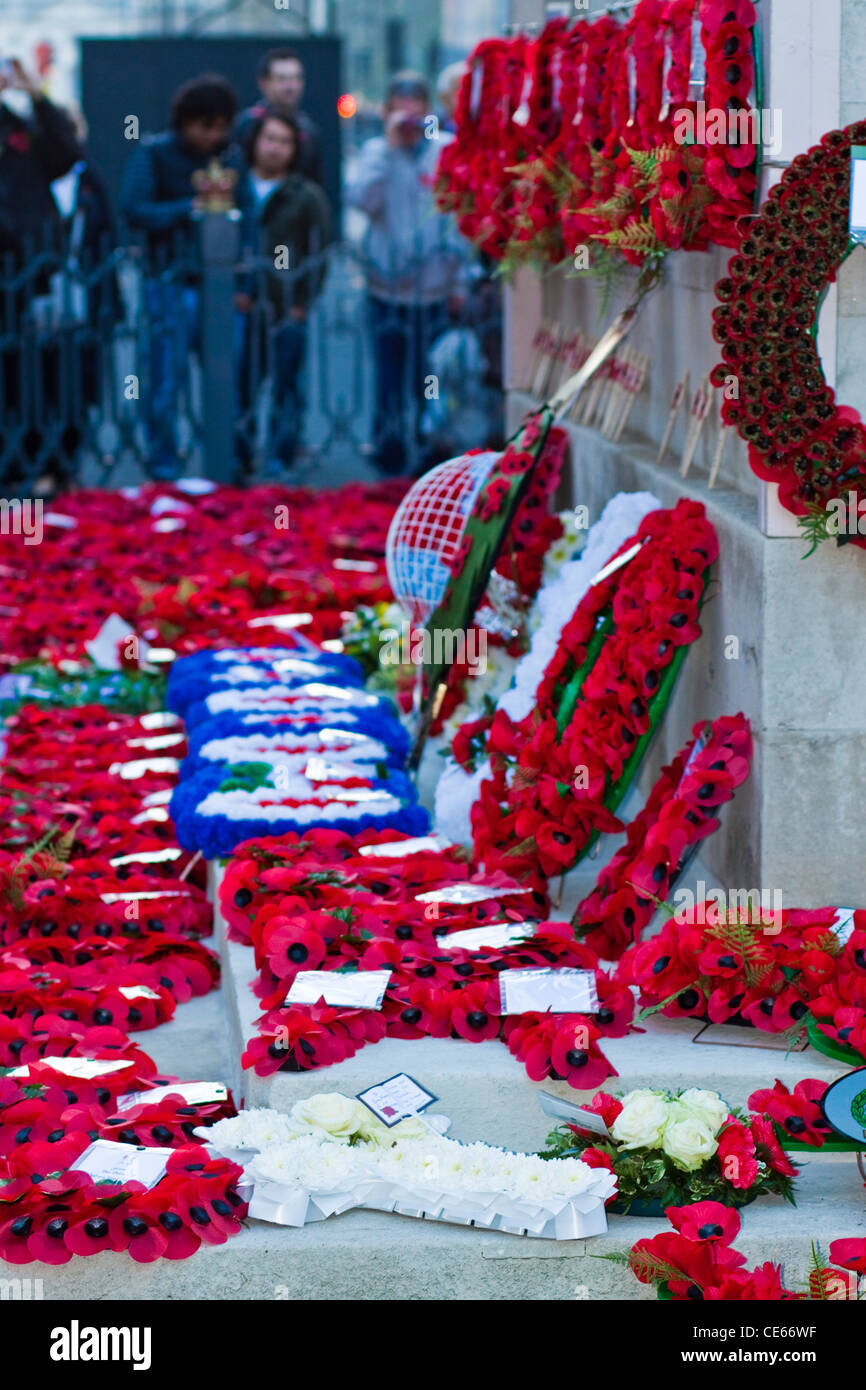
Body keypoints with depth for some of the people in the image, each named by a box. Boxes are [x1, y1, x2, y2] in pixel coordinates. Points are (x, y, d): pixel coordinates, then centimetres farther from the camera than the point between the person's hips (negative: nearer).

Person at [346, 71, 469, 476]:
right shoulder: (375, 151, 2)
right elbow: (362, 199, -15)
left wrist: (459, 279, 8)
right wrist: (390, 147, -15)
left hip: (435, 288, 1)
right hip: (388, 286, 0)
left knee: (432, 383, 6)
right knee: (390, 380, 1)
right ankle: (389, 455, 10)